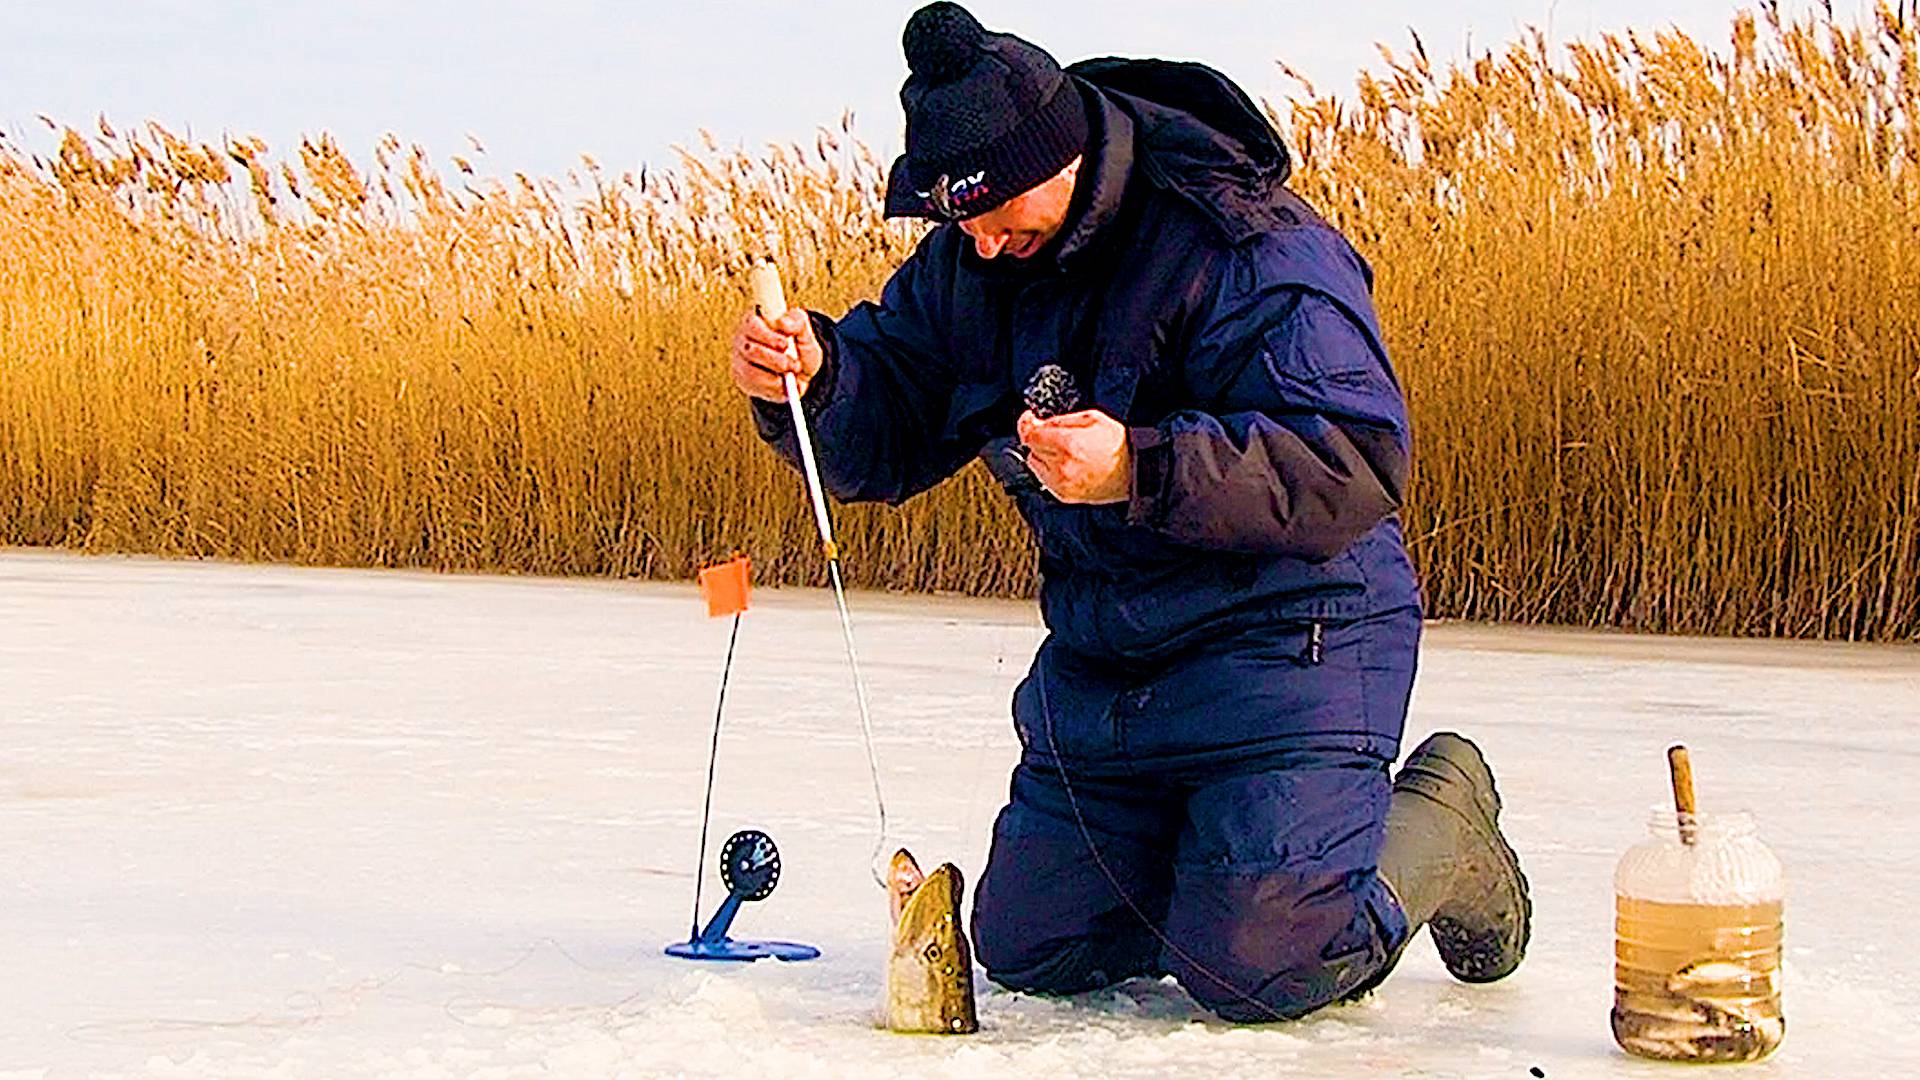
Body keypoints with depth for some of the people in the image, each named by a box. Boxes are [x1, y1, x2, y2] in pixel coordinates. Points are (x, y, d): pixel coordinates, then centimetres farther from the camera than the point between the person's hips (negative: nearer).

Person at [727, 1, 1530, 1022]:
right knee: (1025, 951, 9)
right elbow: (884, 437, 3)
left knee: (1255, 970, -15)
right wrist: (813, 376, -21)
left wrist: (1143, 471, -40)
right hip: (1097, 659, 7)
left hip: (1279, 632, -7)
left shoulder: (1251, 248, -21)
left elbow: (1356, 465, -28)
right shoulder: (970, 260, 1)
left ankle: (1442, 828, 15)